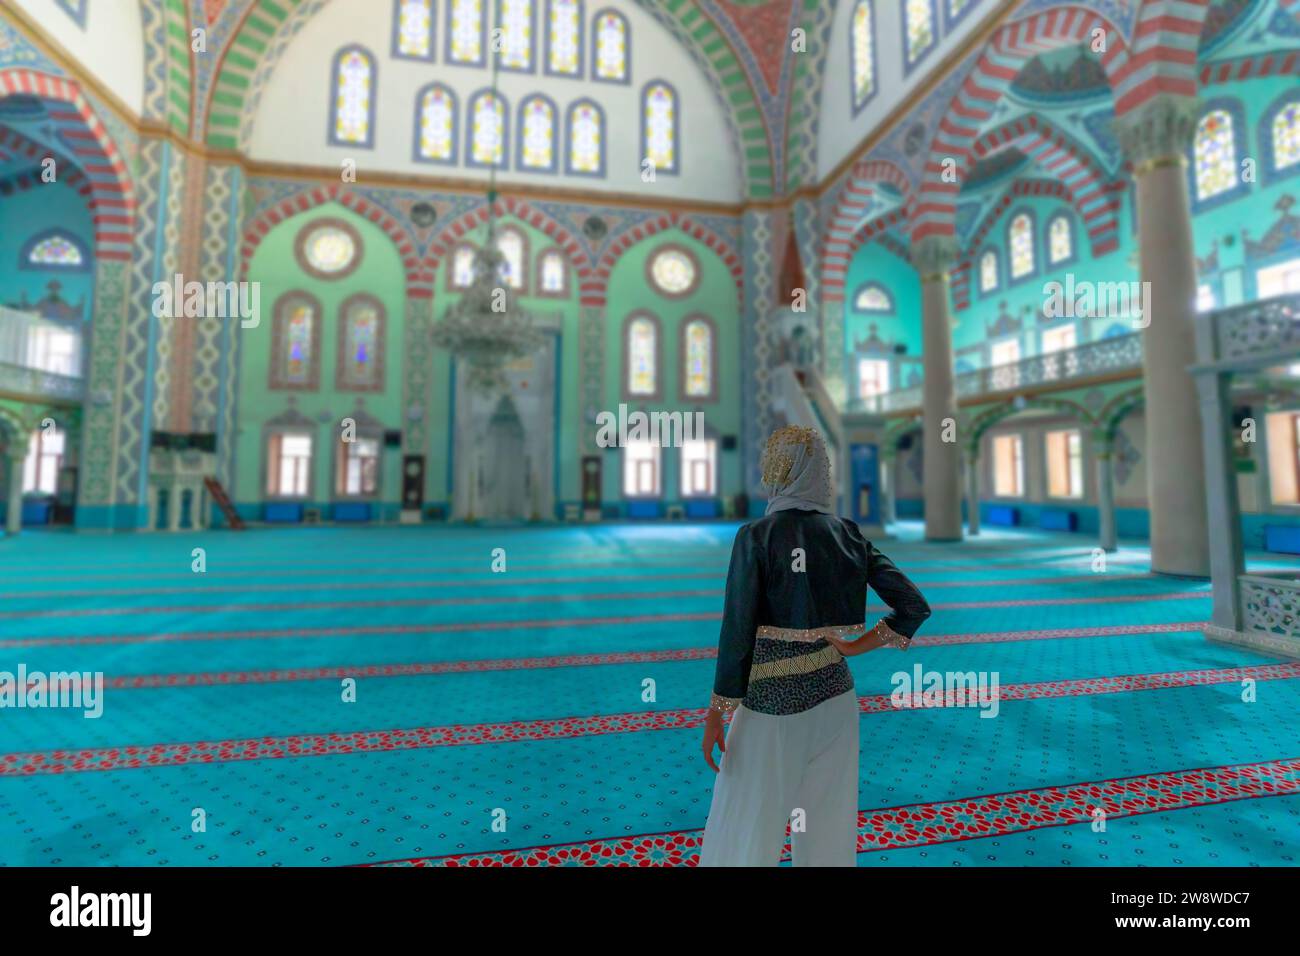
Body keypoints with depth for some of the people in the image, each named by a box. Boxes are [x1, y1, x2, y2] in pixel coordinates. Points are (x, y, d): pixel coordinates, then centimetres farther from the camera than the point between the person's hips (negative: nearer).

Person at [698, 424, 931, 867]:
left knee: (744, 835, 11)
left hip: (771, 700, -5)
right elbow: (914, 605, -1)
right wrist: (855, 646, 3)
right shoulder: (847, 535, -1)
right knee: (828, 830, 20)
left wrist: (715, 715, -8)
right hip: (834, 696, 5)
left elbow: (737, 633, -17)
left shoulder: (755, 536, -16)